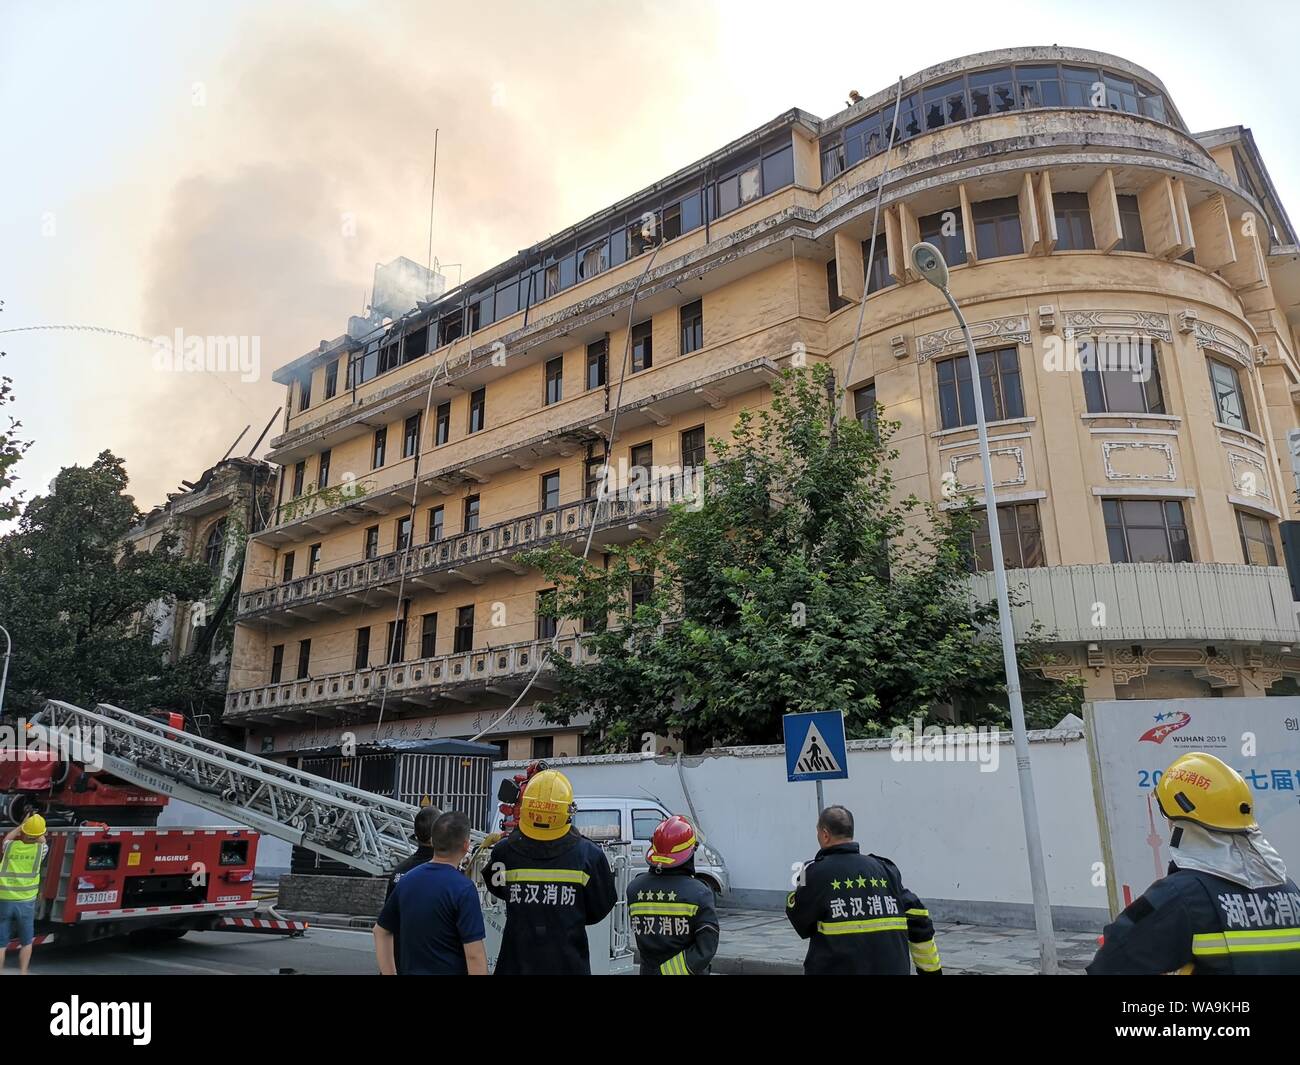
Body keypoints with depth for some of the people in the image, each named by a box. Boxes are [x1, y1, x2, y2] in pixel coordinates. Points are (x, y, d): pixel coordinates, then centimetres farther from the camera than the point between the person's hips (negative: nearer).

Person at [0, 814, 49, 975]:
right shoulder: (40, 849, -2)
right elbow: (43, 840, 24)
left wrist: (22, 824, 36)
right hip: (25, 902, -1)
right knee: (26, 942, 13)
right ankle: (22, 973, 8)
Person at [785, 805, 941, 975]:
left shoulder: (815, 872, -7)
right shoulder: (885, 869, 6)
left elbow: (799, 920, 4)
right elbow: (917, 920, 8)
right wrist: (931, 968, 17)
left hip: (836, 968, -4)